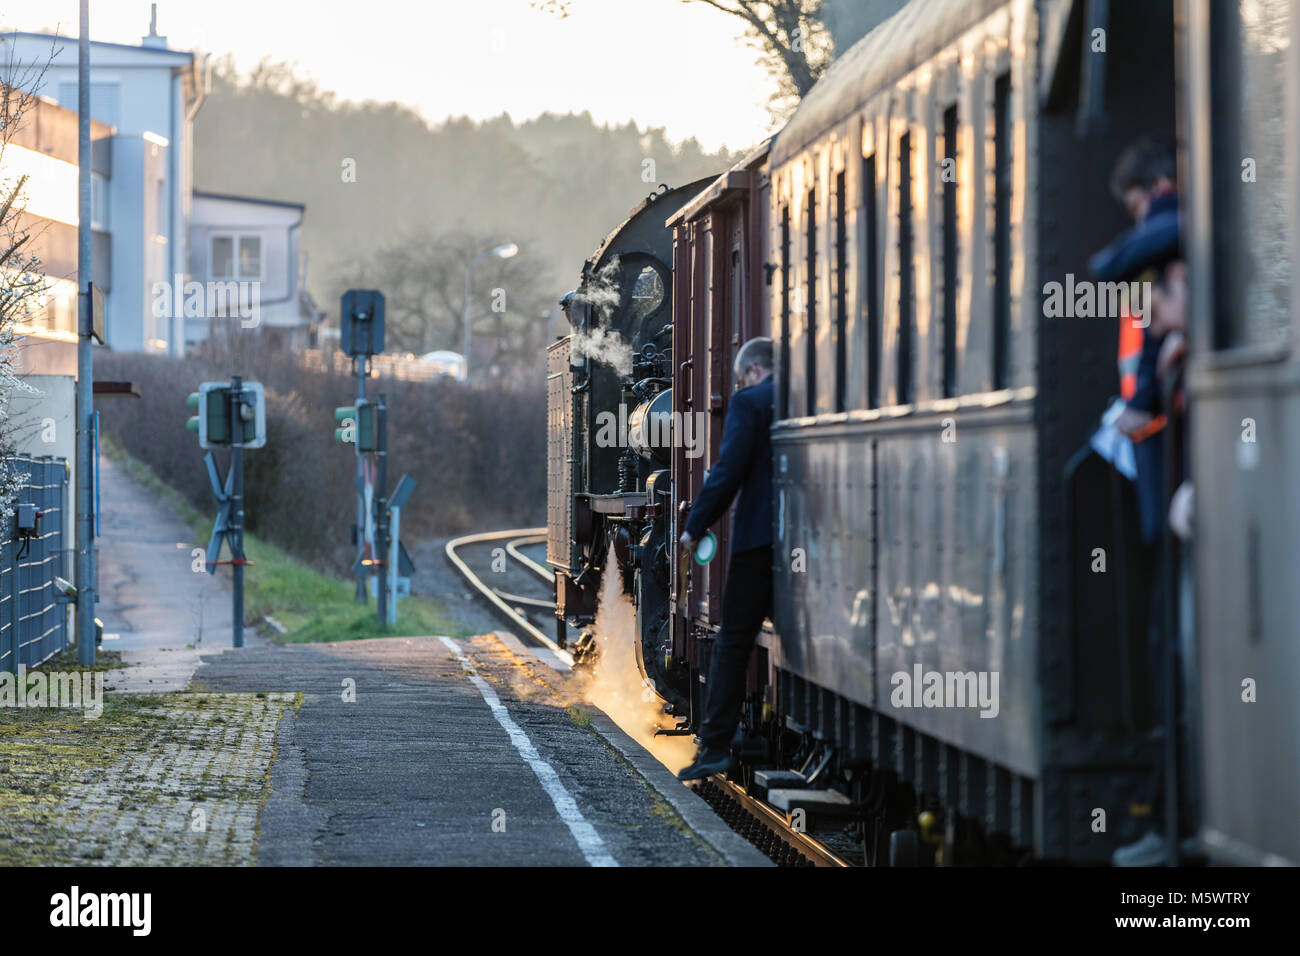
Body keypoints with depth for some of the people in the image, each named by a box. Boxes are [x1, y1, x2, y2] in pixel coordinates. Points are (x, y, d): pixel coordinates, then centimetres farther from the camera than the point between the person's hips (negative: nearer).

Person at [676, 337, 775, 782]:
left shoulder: (748, 403, -6)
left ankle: (715, 745, -3)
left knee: (733, 641, 0)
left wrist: (695, 527, -6)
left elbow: (728, 470, -12)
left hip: (759, 537, -5)